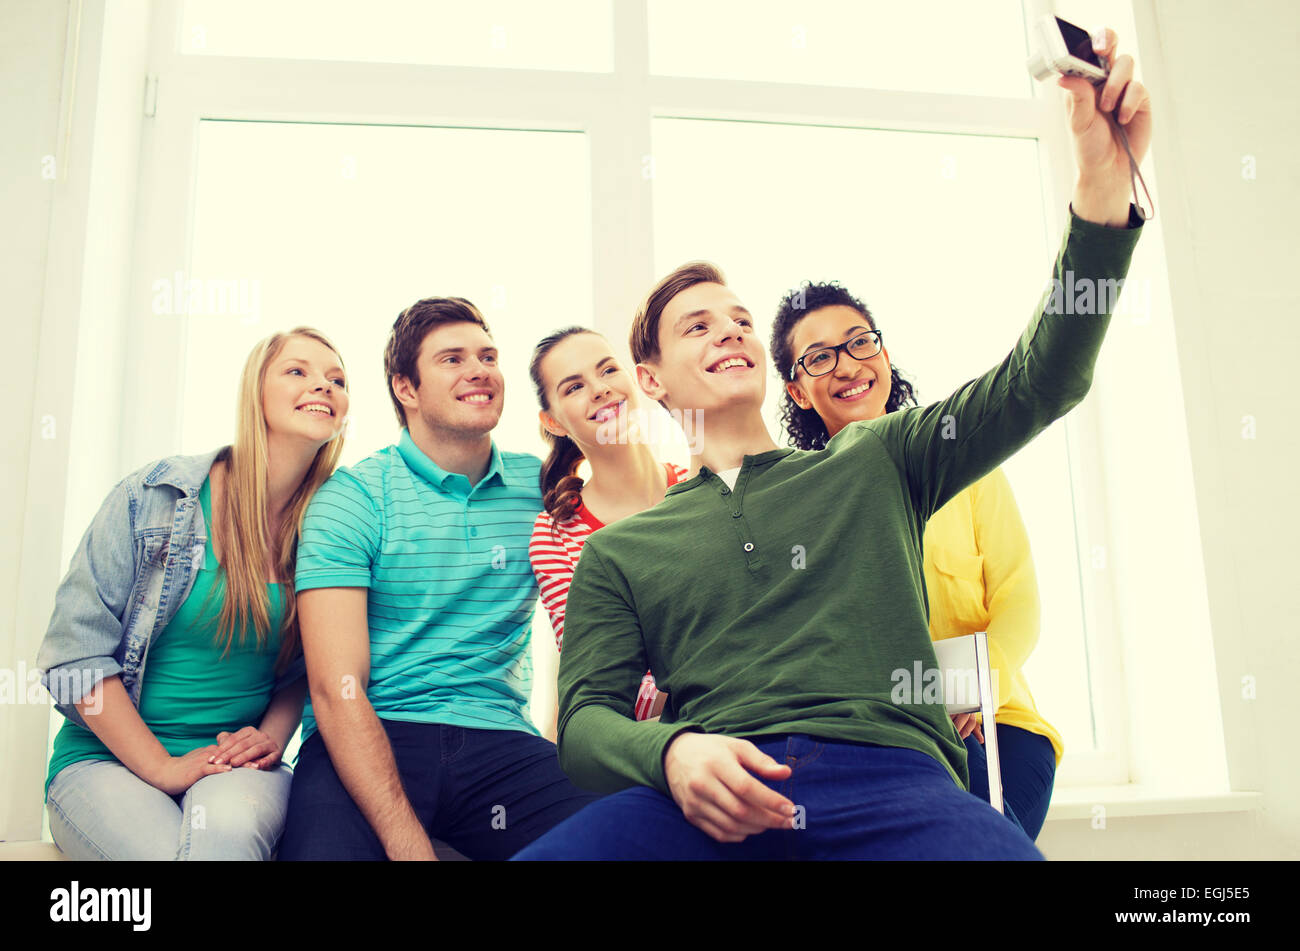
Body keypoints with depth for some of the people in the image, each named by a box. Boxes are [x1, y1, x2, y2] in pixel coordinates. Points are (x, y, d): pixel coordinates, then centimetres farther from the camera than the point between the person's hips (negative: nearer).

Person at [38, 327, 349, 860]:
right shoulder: (155, 495, -7)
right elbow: (74, 653, -7)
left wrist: (271, 738, -8)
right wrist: (161, 767, -13)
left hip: (237, 767, 1)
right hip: (108, 758, -1)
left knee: (227, 824, -35)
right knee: (165, 851, -33)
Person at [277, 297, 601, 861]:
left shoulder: (538, 487, 12)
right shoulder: (352, 497, -1)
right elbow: (336, 688, -10)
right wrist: (408, 844, -21)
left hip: (500, 744, 3)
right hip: (369, 739, -2)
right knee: (326, 845, -35)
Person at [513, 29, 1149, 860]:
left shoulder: (876, 465, 21)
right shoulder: (619, 551, 20)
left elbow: (1042, 380, 13)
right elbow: (587, 720, 10)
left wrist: (1105, 178, 1)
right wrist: (671, 752, -15)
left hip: (892, 773, 1)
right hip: (712, 794, 0)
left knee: (1000, 848, -34)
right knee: (545, 851, -31)